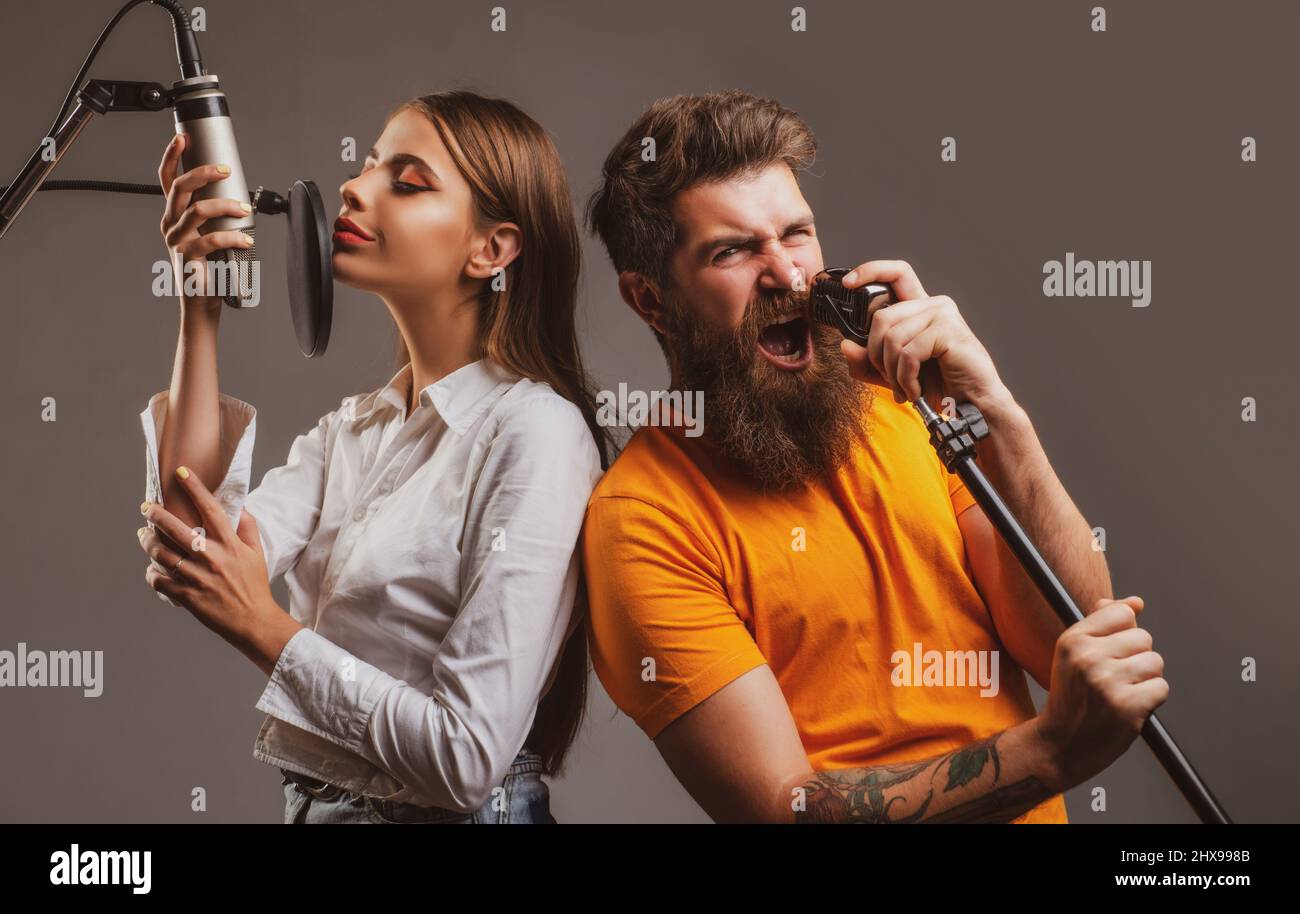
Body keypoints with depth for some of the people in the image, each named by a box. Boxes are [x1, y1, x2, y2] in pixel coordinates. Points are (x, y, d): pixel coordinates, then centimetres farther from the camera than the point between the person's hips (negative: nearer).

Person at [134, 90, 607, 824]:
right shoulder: (354, 427, 8)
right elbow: (193, 559, -7)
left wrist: (262, 626, -15)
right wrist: (200, 309, -5)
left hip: (441, 813, -7)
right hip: (312, 798, 7)